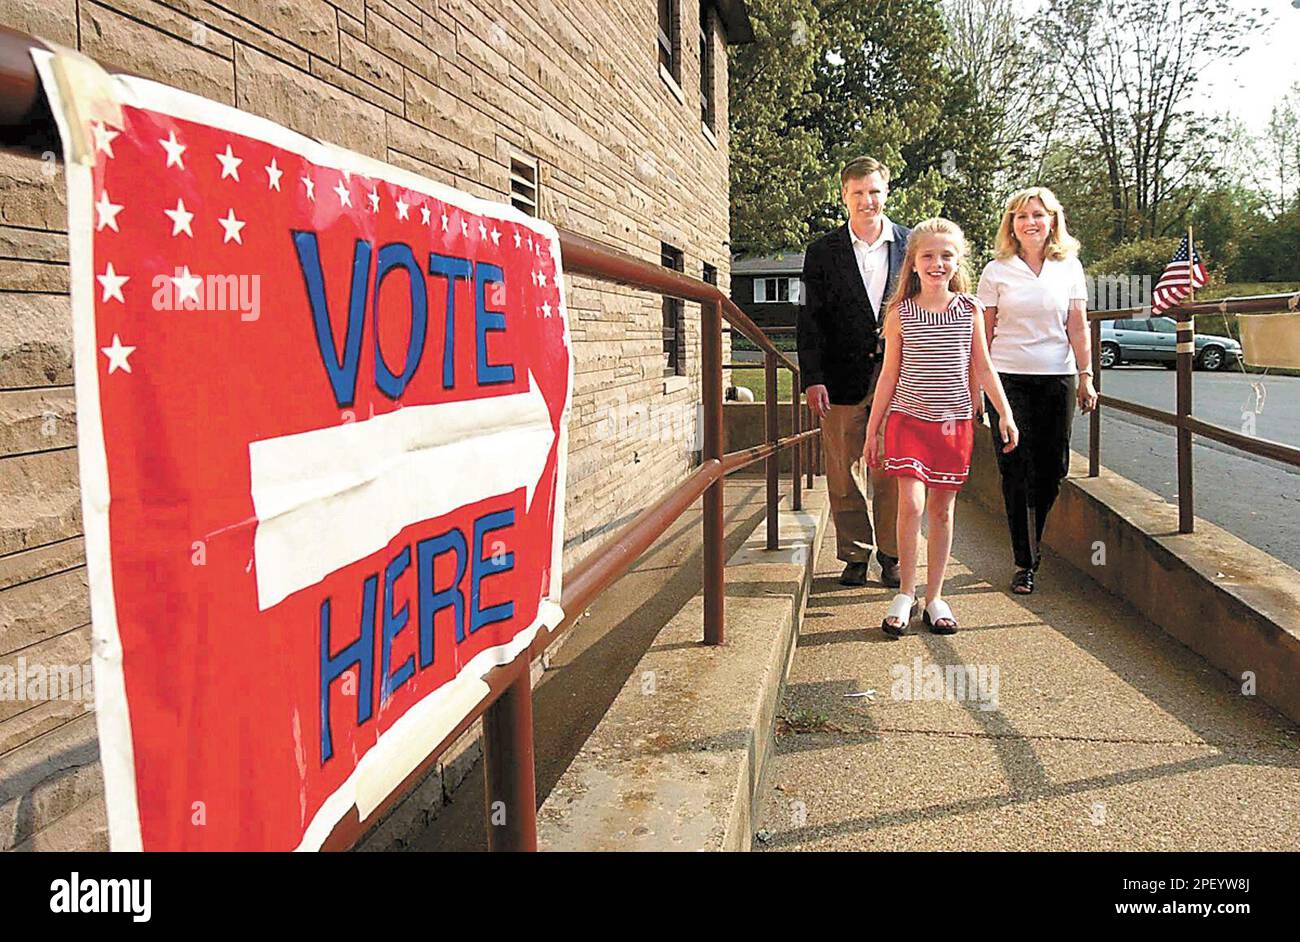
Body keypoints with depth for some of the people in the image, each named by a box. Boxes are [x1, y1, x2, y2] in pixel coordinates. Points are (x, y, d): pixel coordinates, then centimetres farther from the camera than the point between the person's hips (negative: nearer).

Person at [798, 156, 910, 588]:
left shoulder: (910, 244, 7)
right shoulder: (823, 252, 5)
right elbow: (810, 320, 2)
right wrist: (812, 379, -7)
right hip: (842, 379, 0)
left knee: (892, 474, 4)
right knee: (844, 476, 5)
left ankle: (891, 556, 16)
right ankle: (855, 556, 17)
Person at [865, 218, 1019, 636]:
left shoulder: (970, 310, 3)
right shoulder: (900, 314, -1)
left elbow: (982, 368, 8)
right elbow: (889, 374, 4)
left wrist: (1005, 414, 1)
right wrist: (872, 429, 4)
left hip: (954, 421, 2)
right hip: (908, 418, -2)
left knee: (942, 509, 7)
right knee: (911, 503, -14)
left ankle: (935, 597, 17)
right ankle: (905, 594, 1)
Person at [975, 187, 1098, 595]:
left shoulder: (1069, 267, 8)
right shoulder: (997, 271, 2)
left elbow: (1078, 328, 7)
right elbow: (984, 331, 2)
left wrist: (1086, 377, 2)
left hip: (1057, 379, 2)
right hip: (1009, 378, -2)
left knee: (1052, 469, 5)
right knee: (1016, 470, -3)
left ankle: (1030, 543, 27)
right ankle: (1025, 563, 5)